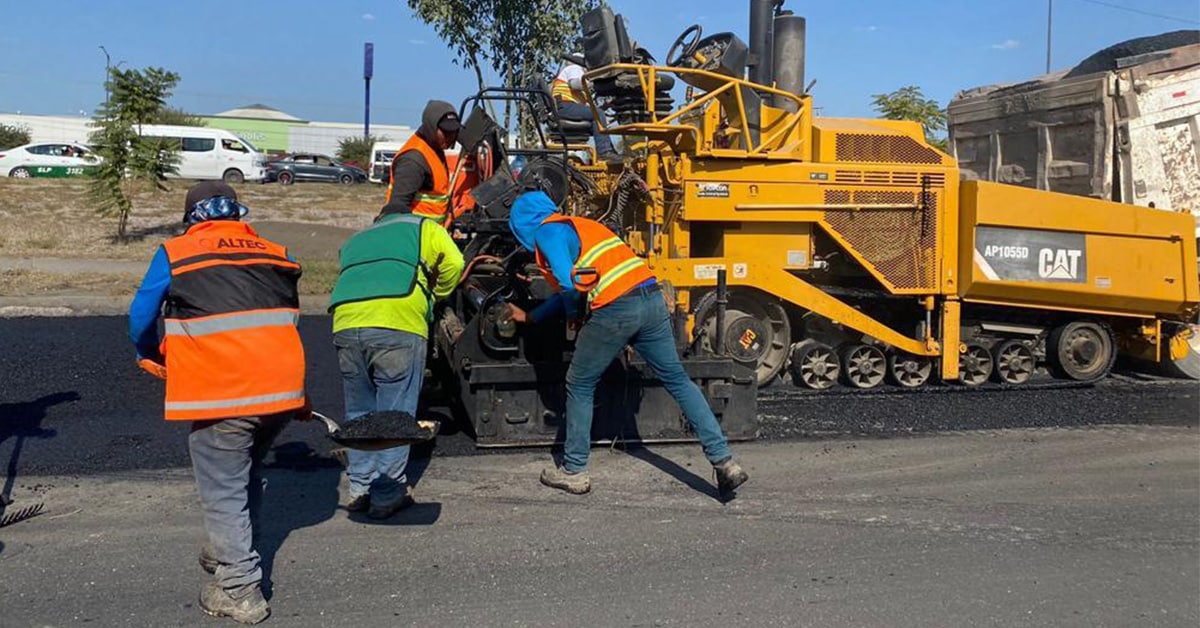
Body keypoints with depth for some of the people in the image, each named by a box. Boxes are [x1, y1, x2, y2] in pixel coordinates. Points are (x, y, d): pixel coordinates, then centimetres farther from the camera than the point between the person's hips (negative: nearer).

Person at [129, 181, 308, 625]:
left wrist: (150, 357, 30)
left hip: (221, 396, -5)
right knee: (246, 476, 25)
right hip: (282, 389, 5)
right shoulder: (276, 255, 14)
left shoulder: (174, 254, 4)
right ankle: (229, 553, 41)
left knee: (223, 490, 6)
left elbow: (141, 318, 9)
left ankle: (240, 589, 7)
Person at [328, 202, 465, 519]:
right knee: (395, 414, 3)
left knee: (358, 413, 17)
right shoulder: (422, 227, 25)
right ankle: (387, 496, 7)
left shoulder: (354, 241, 39)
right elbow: (453, 263, 9)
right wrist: (434, 295, 25)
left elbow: (349, 283, 25)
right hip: (398, 321, -4)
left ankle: (360, 489, 22)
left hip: (346, 323, 4)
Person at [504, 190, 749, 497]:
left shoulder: (547, 232, 5)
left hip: (615, 310, -7)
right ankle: (724, 461, 10)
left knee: (579, 386, 12)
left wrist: (573, 314, 9)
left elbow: (569, 284, -12)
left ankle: (574, 472, 20)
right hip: (652, 297, 8)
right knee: (678, 380, 13)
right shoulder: (579, 224, 30)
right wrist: (529, 316, 48)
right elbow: (572, 289, 38)